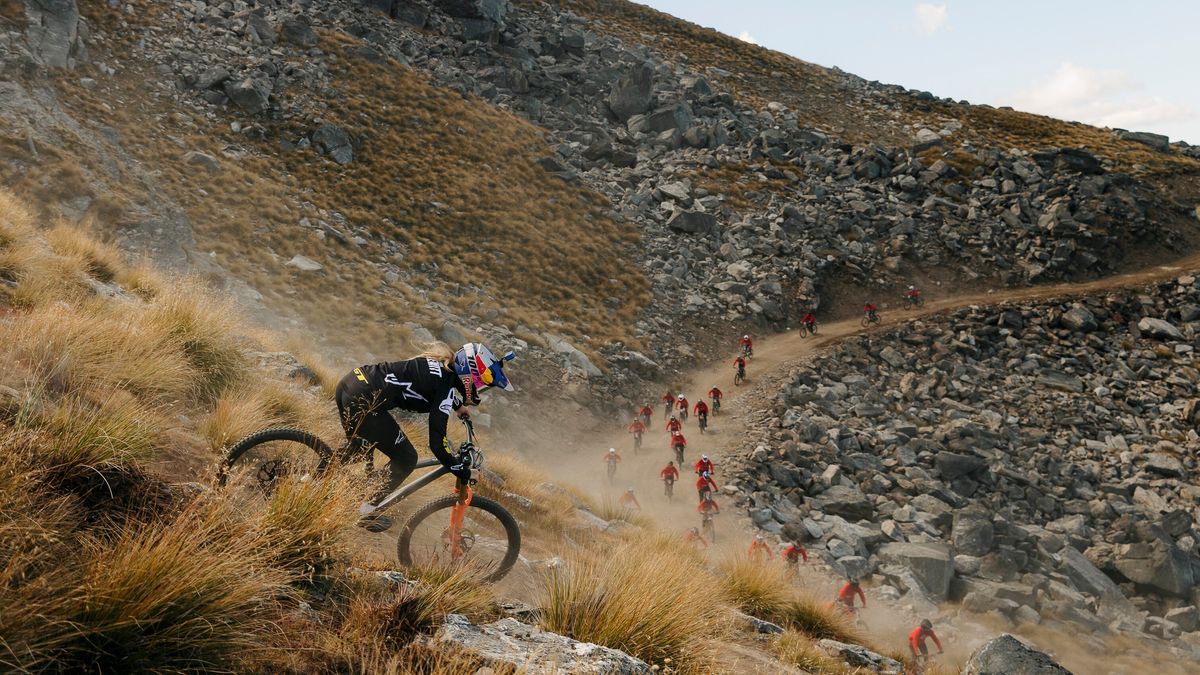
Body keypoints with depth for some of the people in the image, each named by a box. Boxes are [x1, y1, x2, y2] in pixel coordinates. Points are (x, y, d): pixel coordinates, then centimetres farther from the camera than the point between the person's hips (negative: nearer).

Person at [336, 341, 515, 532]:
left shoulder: (439, 363, 14)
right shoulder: (447, 386, -11)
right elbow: (437, 444, -12)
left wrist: (457, 405, 52)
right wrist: (465, 473, 0)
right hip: (362, 400, -9)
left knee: (360, 449, 32)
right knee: (406, 459, 5)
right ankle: (366, 511, 11)